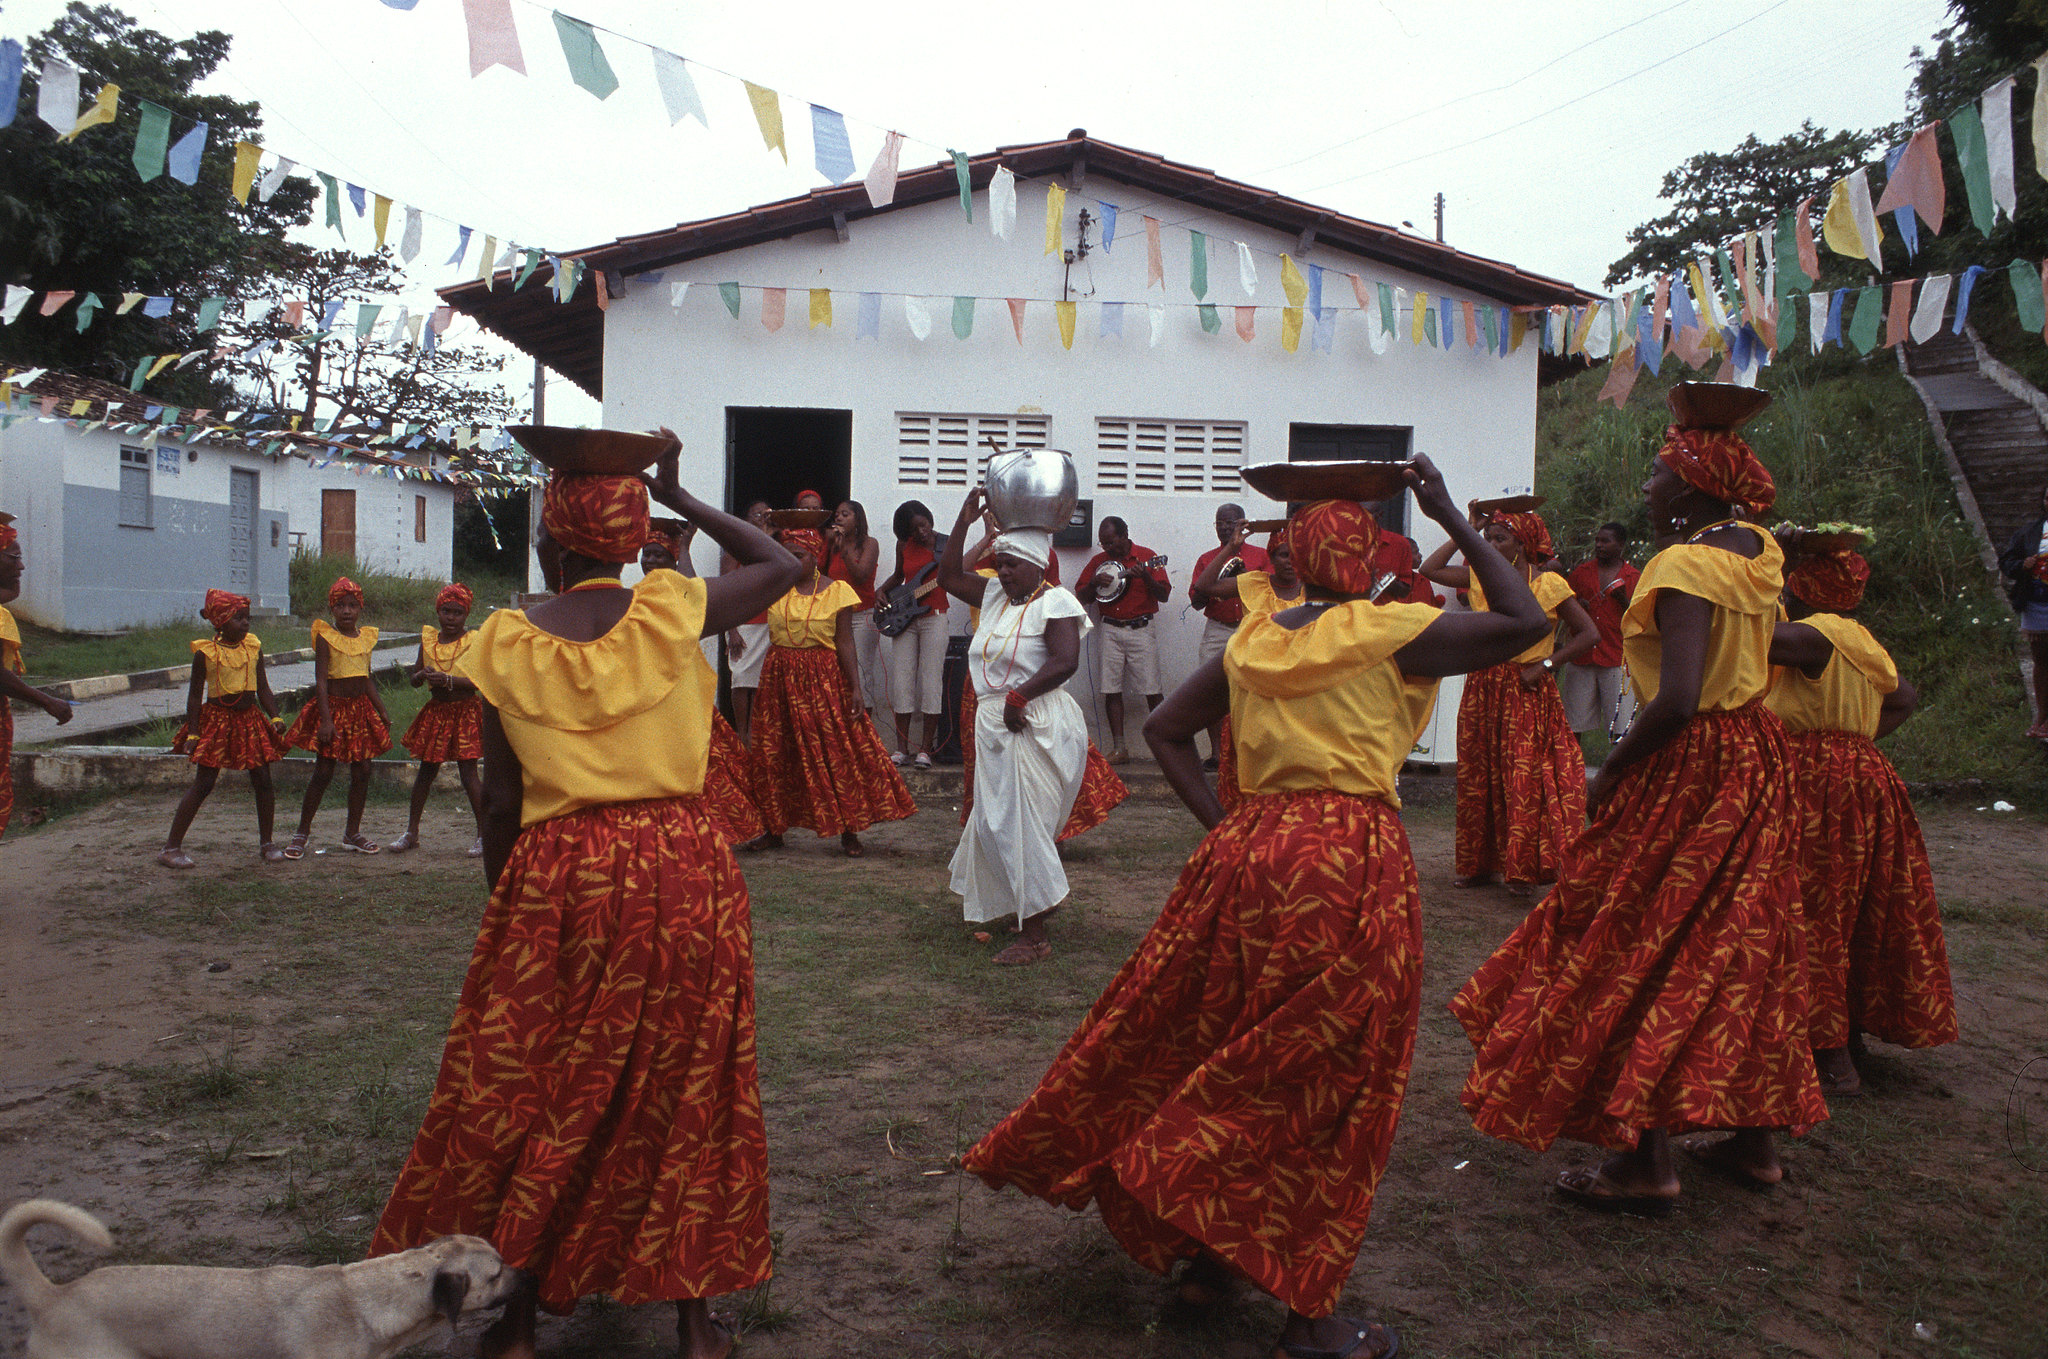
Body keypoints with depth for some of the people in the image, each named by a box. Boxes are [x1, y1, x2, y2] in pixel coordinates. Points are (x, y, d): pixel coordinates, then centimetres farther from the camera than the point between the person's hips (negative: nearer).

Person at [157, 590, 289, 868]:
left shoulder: (253, 647, 4)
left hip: (250, 719, 4)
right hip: (216, 720, -4)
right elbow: (195, 696, -3)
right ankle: (171, 847, 4)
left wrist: (275, 719, -4)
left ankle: (267, 843, 17)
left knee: (263, 781, 2)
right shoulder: (205, 653, -8)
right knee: (203, 784, -4)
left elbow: (263, 690, 8)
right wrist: (193, 733, -7)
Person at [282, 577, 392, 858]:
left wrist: (382, 711, 17)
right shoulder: (325, 637, -8)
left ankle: (353, 832, 18)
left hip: (361, 709, 5)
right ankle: (302, 832, 9)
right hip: (333, 707, -5)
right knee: (323, 772, -4)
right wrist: (326, 720, -18)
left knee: (361, 772, 6)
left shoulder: (366, 637, 9)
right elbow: (320, 681, -12)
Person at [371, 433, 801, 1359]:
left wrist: (502, 902, 14)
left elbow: (501, 802, 1)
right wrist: (678, 495, 13)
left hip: (555, 881, 0)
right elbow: (779, 564, 11)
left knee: (527, 1094, 14)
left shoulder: (507, 642, -2)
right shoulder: (670, 612, -5)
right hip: (683, 874, 0)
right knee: (680, 1089, 12)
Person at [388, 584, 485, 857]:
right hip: (435, 711, 5)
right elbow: (414, 678, 10)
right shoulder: (428, 638, 7)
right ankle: (411, 832, 24)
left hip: (465, 711, -5)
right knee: (426, 771, 13)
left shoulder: (473, 641, -7)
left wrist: (448, 679, -28)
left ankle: (483, 835, 3)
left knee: (468, 773, -6)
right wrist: (422, 675, -12)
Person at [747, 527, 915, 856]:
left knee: (837, 752, -4)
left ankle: (849, 832, 6)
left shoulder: (836, 592, -3)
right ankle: (774, 829, 21)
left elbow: (845, 644, -4)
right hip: (779, 678, 3)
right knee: (774, 754, 7)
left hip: (823, 680, -3)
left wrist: (855, 687, -10)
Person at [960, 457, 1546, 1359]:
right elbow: (1525, 622, 0)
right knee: (1325, 1081, 4)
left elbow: (1165, 730, 16)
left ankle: (1207, 1254, 31)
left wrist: (1221, 826, 10)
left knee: (1223, 1054, 18)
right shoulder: (1390, 631, -5)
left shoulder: (1251, 640, 11)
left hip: (1246, 850, 6)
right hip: (1350, 863, -5)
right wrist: (1455, 522, 5)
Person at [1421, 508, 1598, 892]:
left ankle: (1521, 867, 1)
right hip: (1482, 690, 5)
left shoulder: (1547, 583, -8)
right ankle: (1479, 864, 19)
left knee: (1524, 780, -6)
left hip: (1527, 692, -5)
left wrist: (1545, 665, -13)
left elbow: (1589, 634, -7)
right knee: (1477, 777, 8)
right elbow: (1431, 569, 6)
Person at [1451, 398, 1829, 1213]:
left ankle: (1646, 1160, 1)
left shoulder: (1683, 567, -20)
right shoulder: (1756, 551, 5)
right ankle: (1754, 1137, 26)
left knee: (1642, 957, -2)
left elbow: (1676, 700, -29)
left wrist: (1611, 773, -18)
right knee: (1739, 947, 16)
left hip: (1690, 770, -9)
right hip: (1756, 758, 9)